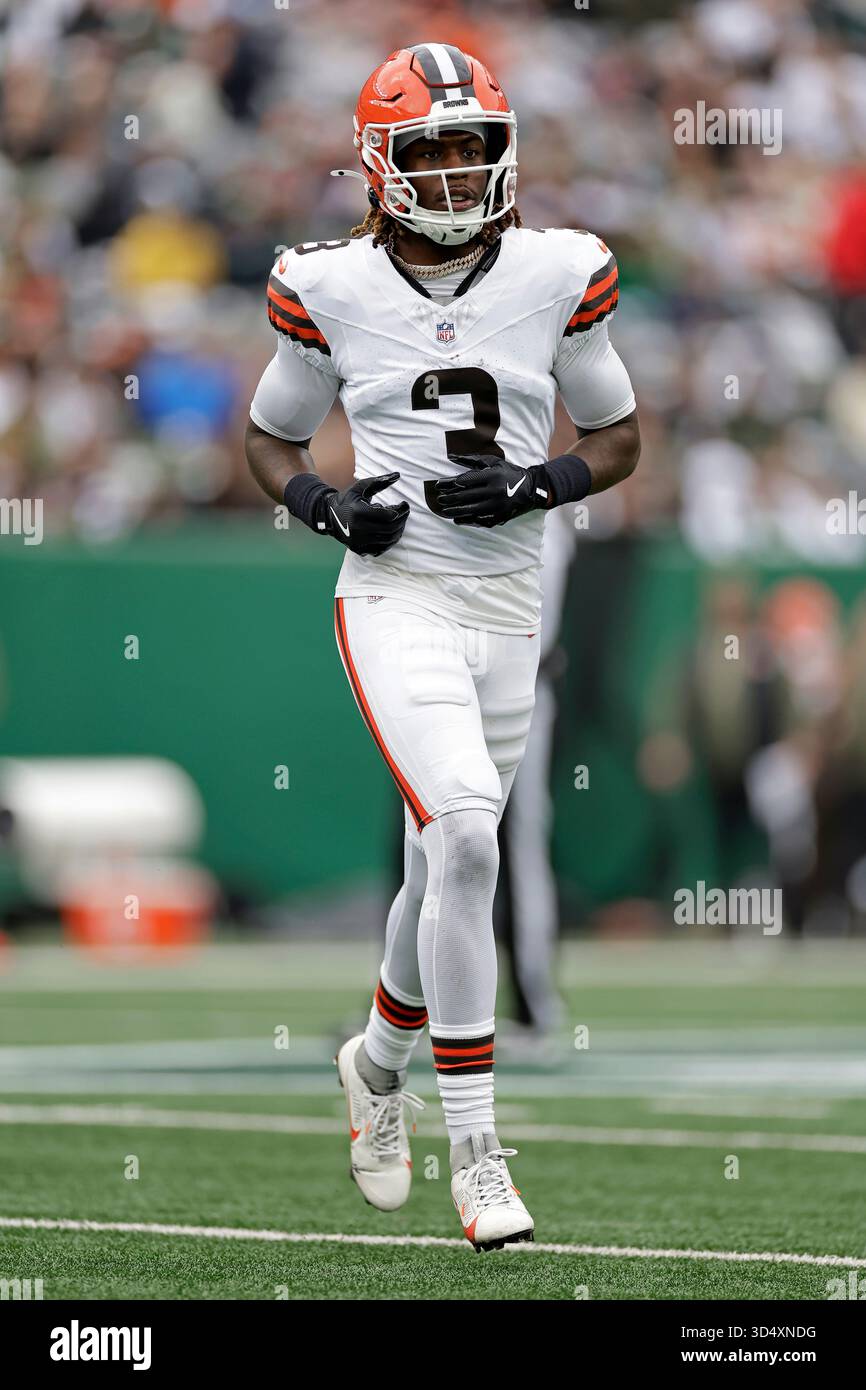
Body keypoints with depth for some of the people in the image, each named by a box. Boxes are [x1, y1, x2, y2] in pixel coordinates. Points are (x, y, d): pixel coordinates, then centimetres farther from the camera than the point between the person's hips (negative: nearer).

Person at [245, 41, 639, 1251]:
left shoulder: (557, 278, 0)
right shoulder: (334, 291, -2)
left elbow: (619, 438, 10)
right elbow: (271, 438, 12)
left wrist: (534, 485, -9)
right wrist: (326, 507, -8)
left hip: (505, 604, 3)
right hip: (394, 598, -3)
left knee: (449, 870, 14)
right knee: (464, 839, -22)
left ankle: (380, 1060, 46)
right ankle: (473, 1145, -15)